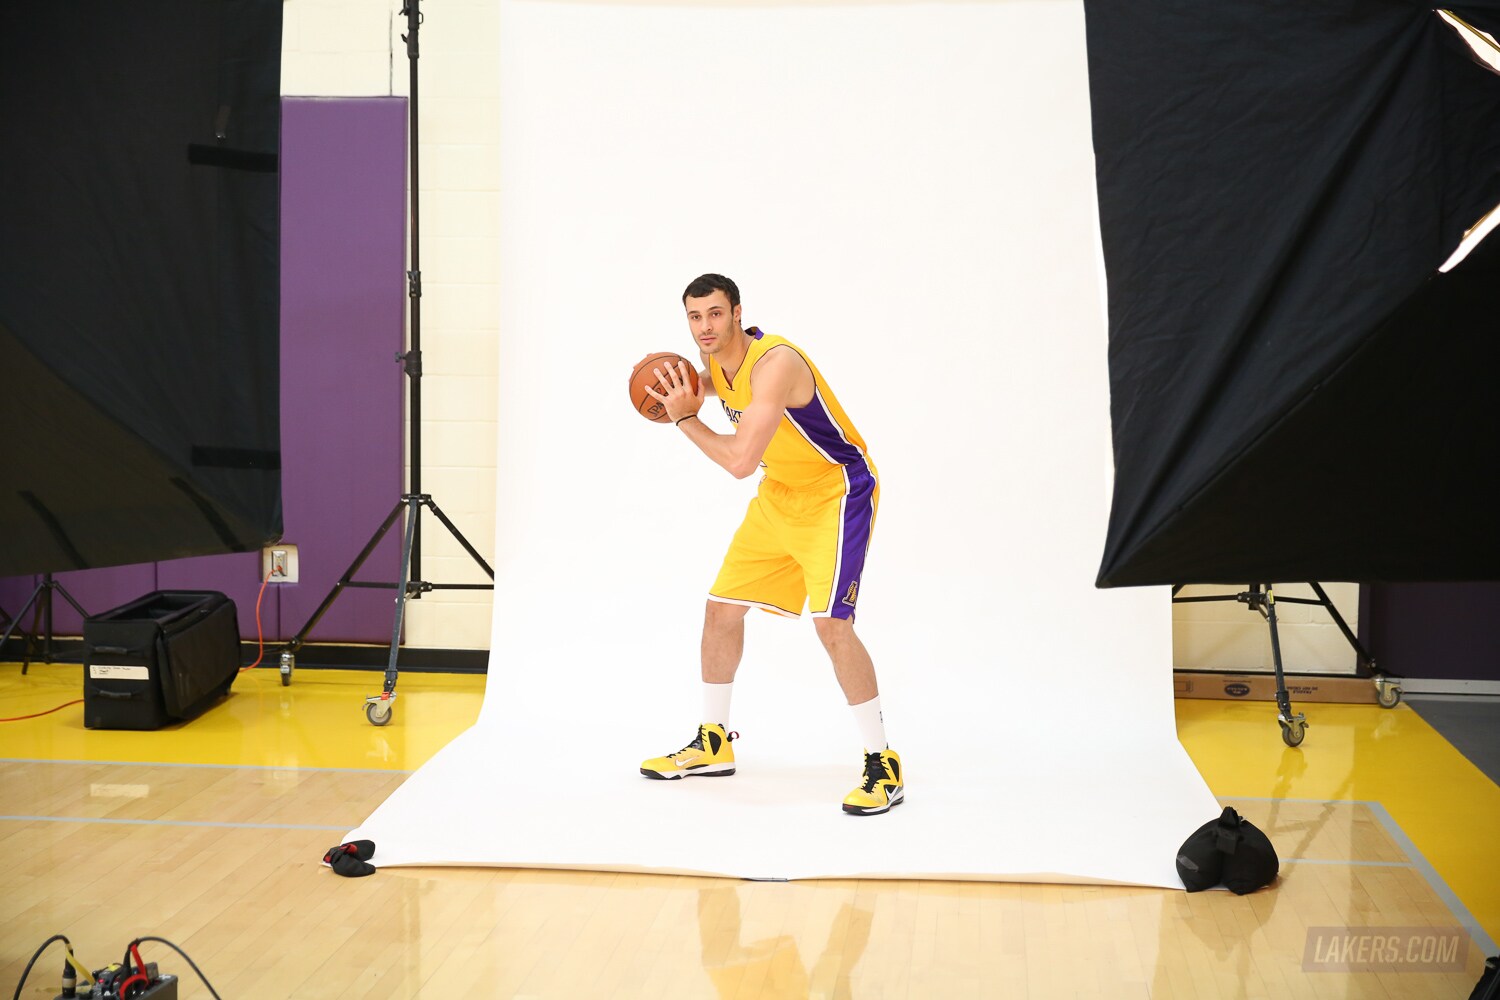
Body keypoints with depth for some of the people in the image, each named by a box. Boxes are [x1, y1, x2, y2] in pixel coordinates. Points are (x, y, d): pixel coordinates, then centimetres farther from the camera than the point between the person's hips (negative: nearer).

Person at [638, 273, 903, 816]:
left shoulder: (775, 362, -29)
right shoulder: (718, 361, -2)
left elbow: (739, 460, -34)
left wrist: (685, 418, -23)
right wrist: (689, 389, 5)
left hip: (836, 494, -9)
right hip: (778, 495, 9)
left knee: (831, 623, -21)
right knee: (721, 608, 9)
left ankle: (883, 767, -9)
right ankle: (712, 745, 26)